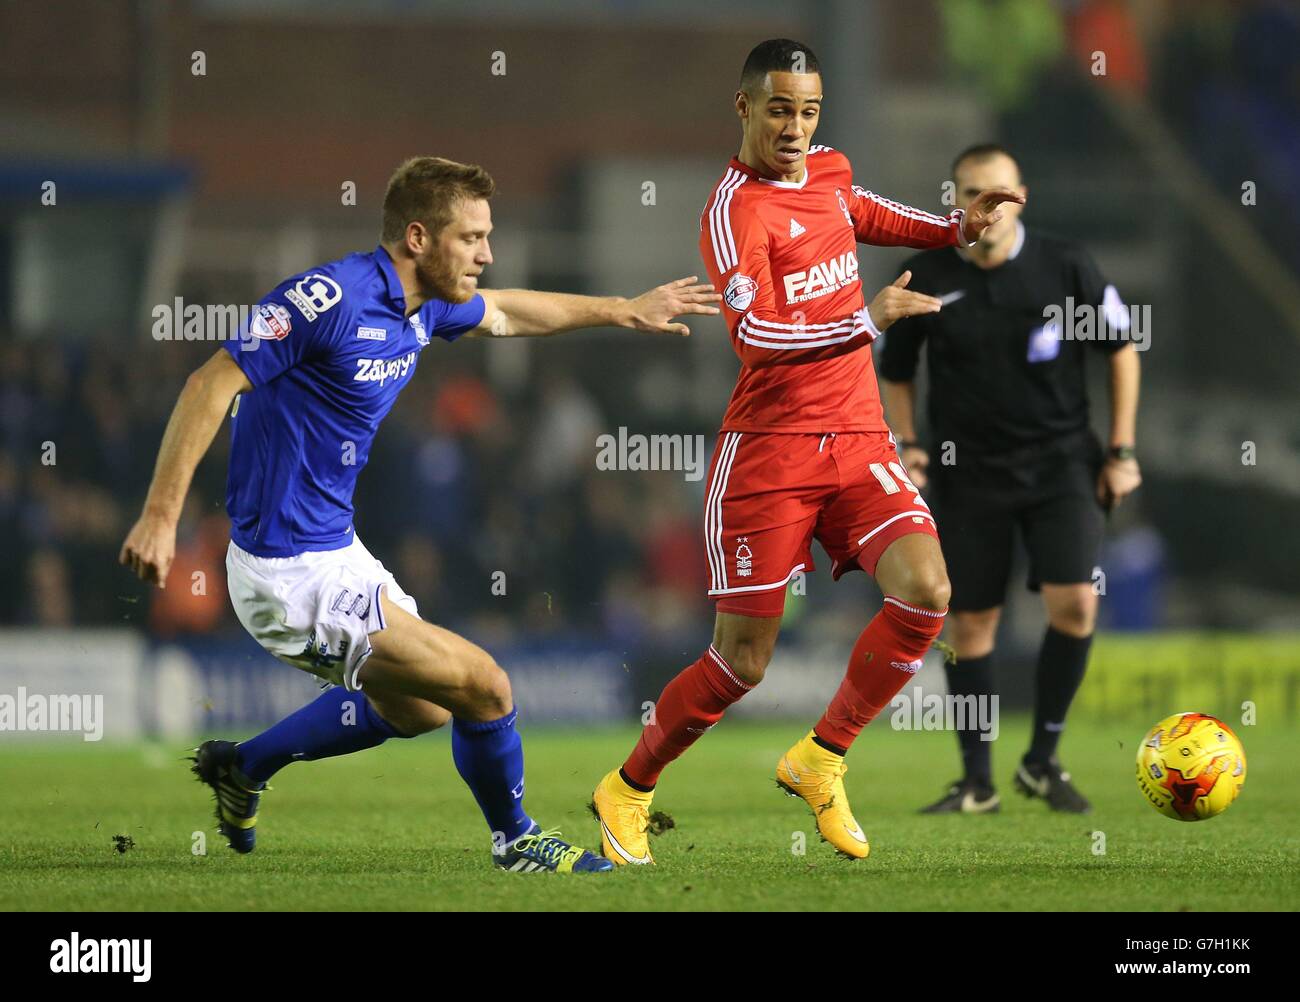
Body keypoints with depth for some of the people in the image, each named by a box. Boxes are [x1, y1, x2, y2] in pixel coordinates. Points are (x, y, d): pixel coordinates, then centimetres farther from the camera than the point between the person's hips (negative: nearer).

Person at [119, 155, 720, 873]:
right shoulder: (332, 297, -22)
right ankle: (515, 840, 16)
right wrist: (160, 515, -30)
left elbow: (504, 314, 29)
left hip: (336, 551, 10)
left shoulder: (422, 307, 6)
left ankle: (241, 766, 42)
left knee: (416, 707, 29)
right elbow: (213, 382, -24)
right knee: (482, 685, -8)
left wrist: (626, 311, 35)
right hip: (293, 575, -10)